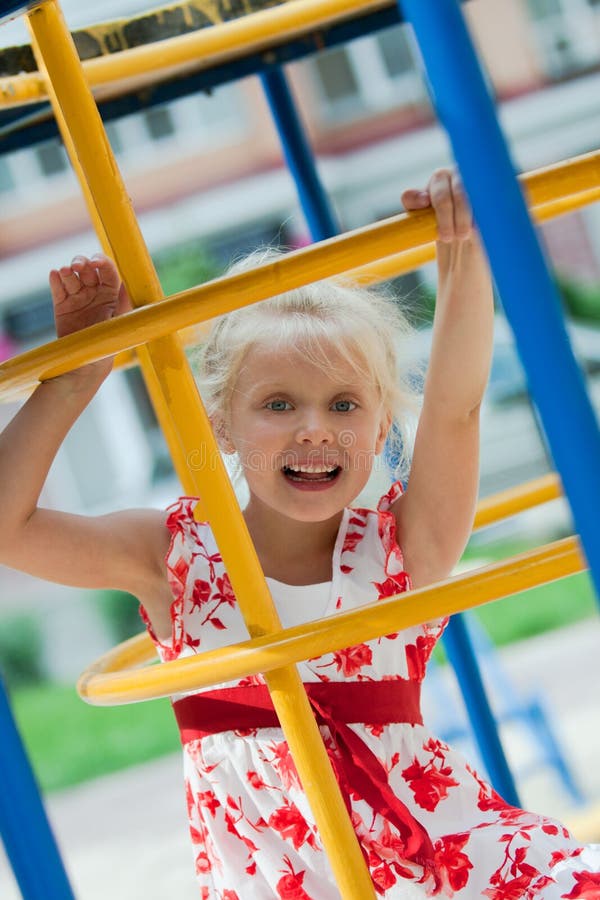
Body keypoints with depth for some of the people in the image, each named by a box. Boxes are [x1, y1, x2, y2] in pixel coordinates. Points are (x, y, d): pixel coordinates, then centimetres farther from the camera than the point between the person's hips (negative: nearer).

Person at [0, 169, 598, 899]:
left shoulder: (401, 547, 0)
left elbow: (454, 405, -14)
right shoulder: (176, 558, 1)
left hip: (435, 840, -3)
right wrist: (76, 377, -4)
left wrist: (462, 255, -26)